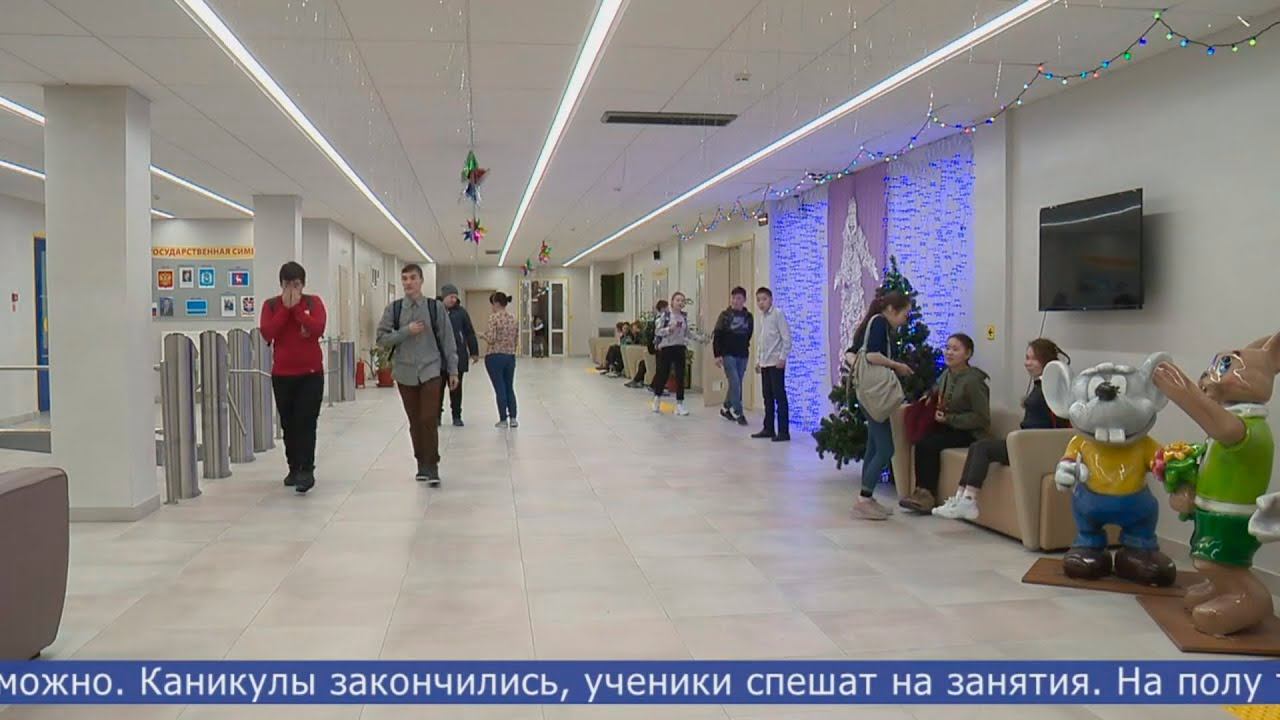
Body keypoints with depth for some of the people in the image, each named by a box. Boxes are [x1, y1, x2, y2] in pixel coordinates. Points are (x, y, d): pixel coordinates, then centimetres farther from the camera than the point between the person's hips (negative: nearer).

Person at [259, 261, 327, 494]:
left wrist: (296, 307, -15)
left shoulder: (313, 302, 1)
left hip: (311, 373, -2)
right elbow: (267, 334, -11)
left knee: (306, 423, -10)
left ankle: (307, 471, -11)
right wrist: (285, 308, -12)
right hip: (282, 375, 2)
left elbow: (318, 329, -15)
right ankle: (294, 468, 19)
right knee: (288, 424, 9)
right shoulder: (271, 305, 4)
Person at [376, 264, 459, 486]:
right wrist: (407, 331, -14)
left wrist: (453, 370, 1)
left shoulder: (435, 307, -1)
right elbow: (382, 338, -1)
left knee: (429, 420, -9)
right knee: (415, 421, 9)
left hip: (431, 370, -2)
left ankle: (432, 467, -2)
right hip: (405, 373, 2)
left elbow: (447, 340, 2)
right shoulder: (393, 309, 2)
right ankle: (422, 464, 22)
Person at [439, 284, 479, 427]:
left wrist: (474, 352, 6)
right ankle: (437, 414, 17)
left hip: (458, 357, 1)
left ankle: (457, 416, 17)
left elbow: (469, 333, 7)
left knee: (456, 388, 8)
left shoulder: (461, 312, 4)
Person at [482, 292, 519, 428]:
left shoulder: (494, 317, -12)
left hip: (495, 356, -6)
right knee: (510, 387, 14)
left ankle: (503, 420, 4)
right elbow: (516, 339, 10)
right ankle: (513, 418, 10)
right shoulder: (513, 318, 8)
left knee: (499, 389, 1)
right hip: (510, 356, 6)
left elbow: (491, 339, -16)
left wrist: (484, 335, 3)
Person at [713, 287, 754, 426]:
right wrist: (717, 355, -11)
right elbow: (716, 336, -6)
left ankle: (726, 408, 28)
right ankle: (738, 413, -6)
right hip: (728, 355, -4)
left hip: (743, 356, 4)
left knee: (736, 384, 10)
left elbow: (749, 335, 14)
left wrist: (745, 348, 12)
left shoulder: (748, 317, 4)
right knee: (735, 383, -10)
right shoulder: (725, 315, -4)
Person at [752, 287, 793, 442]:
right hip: (764, 363, 8)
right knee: (768, 397, 11)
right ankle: (769, 429, 18)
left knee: (779, 396, -6)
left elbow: (786, 337, -12)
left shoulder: (777, 314, -8)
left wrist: (782, 357, -15)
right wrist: (758, 360, 17)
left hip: (776, 363, -8)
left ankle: (783, 431, -5)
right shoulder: (762, 316, 14)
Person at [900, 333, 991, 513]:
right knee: (921, 440, -22)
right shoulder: (946, 375, 8)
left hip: (968, 433, -7)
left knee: (928, 444, -26)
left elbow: (982, 418, -16)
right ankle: (923, 492, -17)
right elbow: (937, 395, 29)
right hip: (948, 428, 7)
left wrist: (949, 419, -19)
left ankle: (927, 494, -14)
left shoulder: (973, 380, -15)